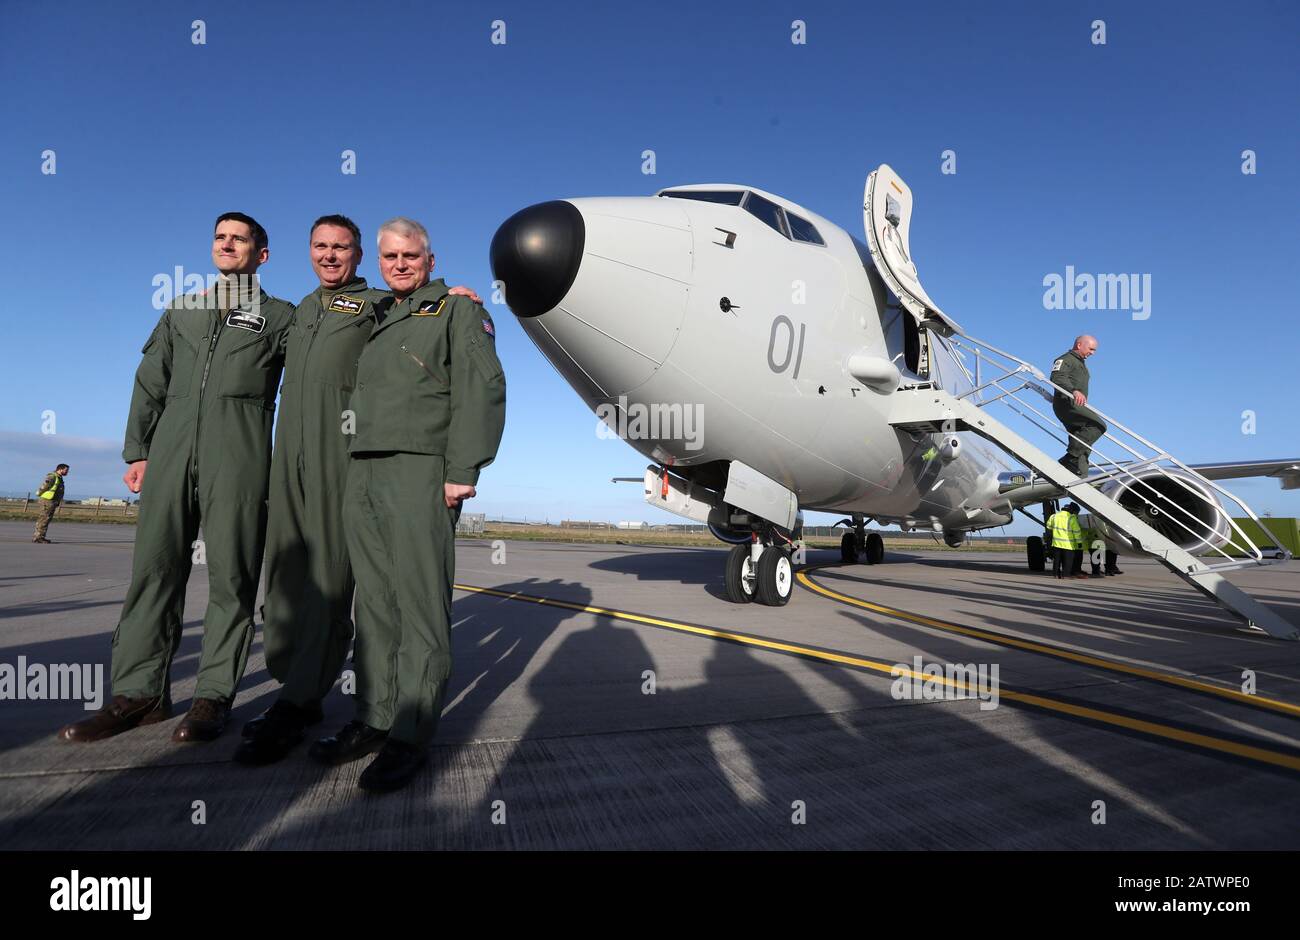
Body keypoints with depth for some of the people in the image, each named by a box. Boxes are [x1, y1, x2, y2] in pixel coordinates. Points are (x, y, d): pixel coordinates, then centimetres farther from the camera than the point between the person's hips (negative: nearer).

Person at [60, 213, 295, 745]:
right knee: (154, 566, 1)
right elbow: (150, 384, 20)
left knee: (230, 575, -4)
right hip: (172, 451, 4)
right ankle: (139, 692, 9)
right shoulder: (180, 312, 24)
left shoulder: (281, 317, 13)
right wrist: (137, 451, 10)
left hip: (239, 456, -4)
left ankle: (214, 695, 3)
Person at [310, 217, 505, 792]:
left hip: (420, 472, -7)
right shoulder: (376, 320, 27)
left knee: (420, 605, -6)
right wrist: (350, 471, 13)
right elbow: (360, 398, 25)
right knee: (374, 605, 9)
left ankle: (411, 738, 1)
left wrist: (462, 471, -17)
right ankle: (373, 721, 18)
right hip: (362, 474, 7)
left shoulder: (458, 310, 6)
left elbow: (481, 389, -8)